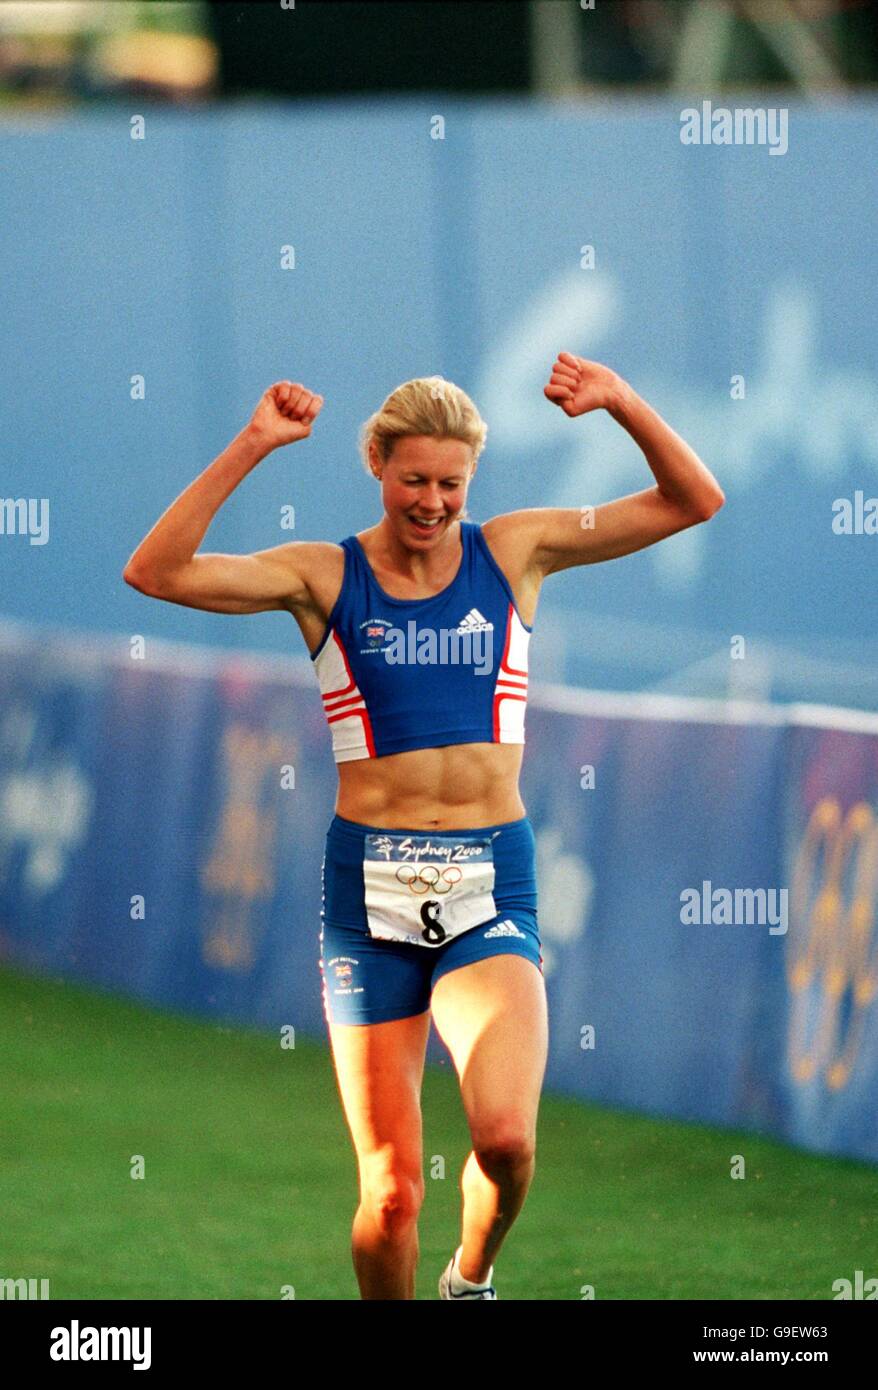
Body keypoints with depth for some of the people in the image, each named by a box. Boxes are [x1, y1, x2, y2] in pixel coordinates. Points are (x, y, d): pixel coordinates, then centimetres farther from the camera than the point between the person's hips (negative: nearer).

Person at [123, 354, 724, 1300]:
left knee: (505, 1137, -22)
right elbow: (156, 573, -12)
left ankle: (472, 1277, 9)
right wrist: (251, 449, -17)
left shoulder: (515, 553, 5)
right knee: (391, 1187, 0)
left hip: (491, 882, 0)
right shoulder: (324, 577, 1)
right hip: (370, 888, 0)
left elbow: (693, 502, 4)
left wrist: (621, 402, -11)